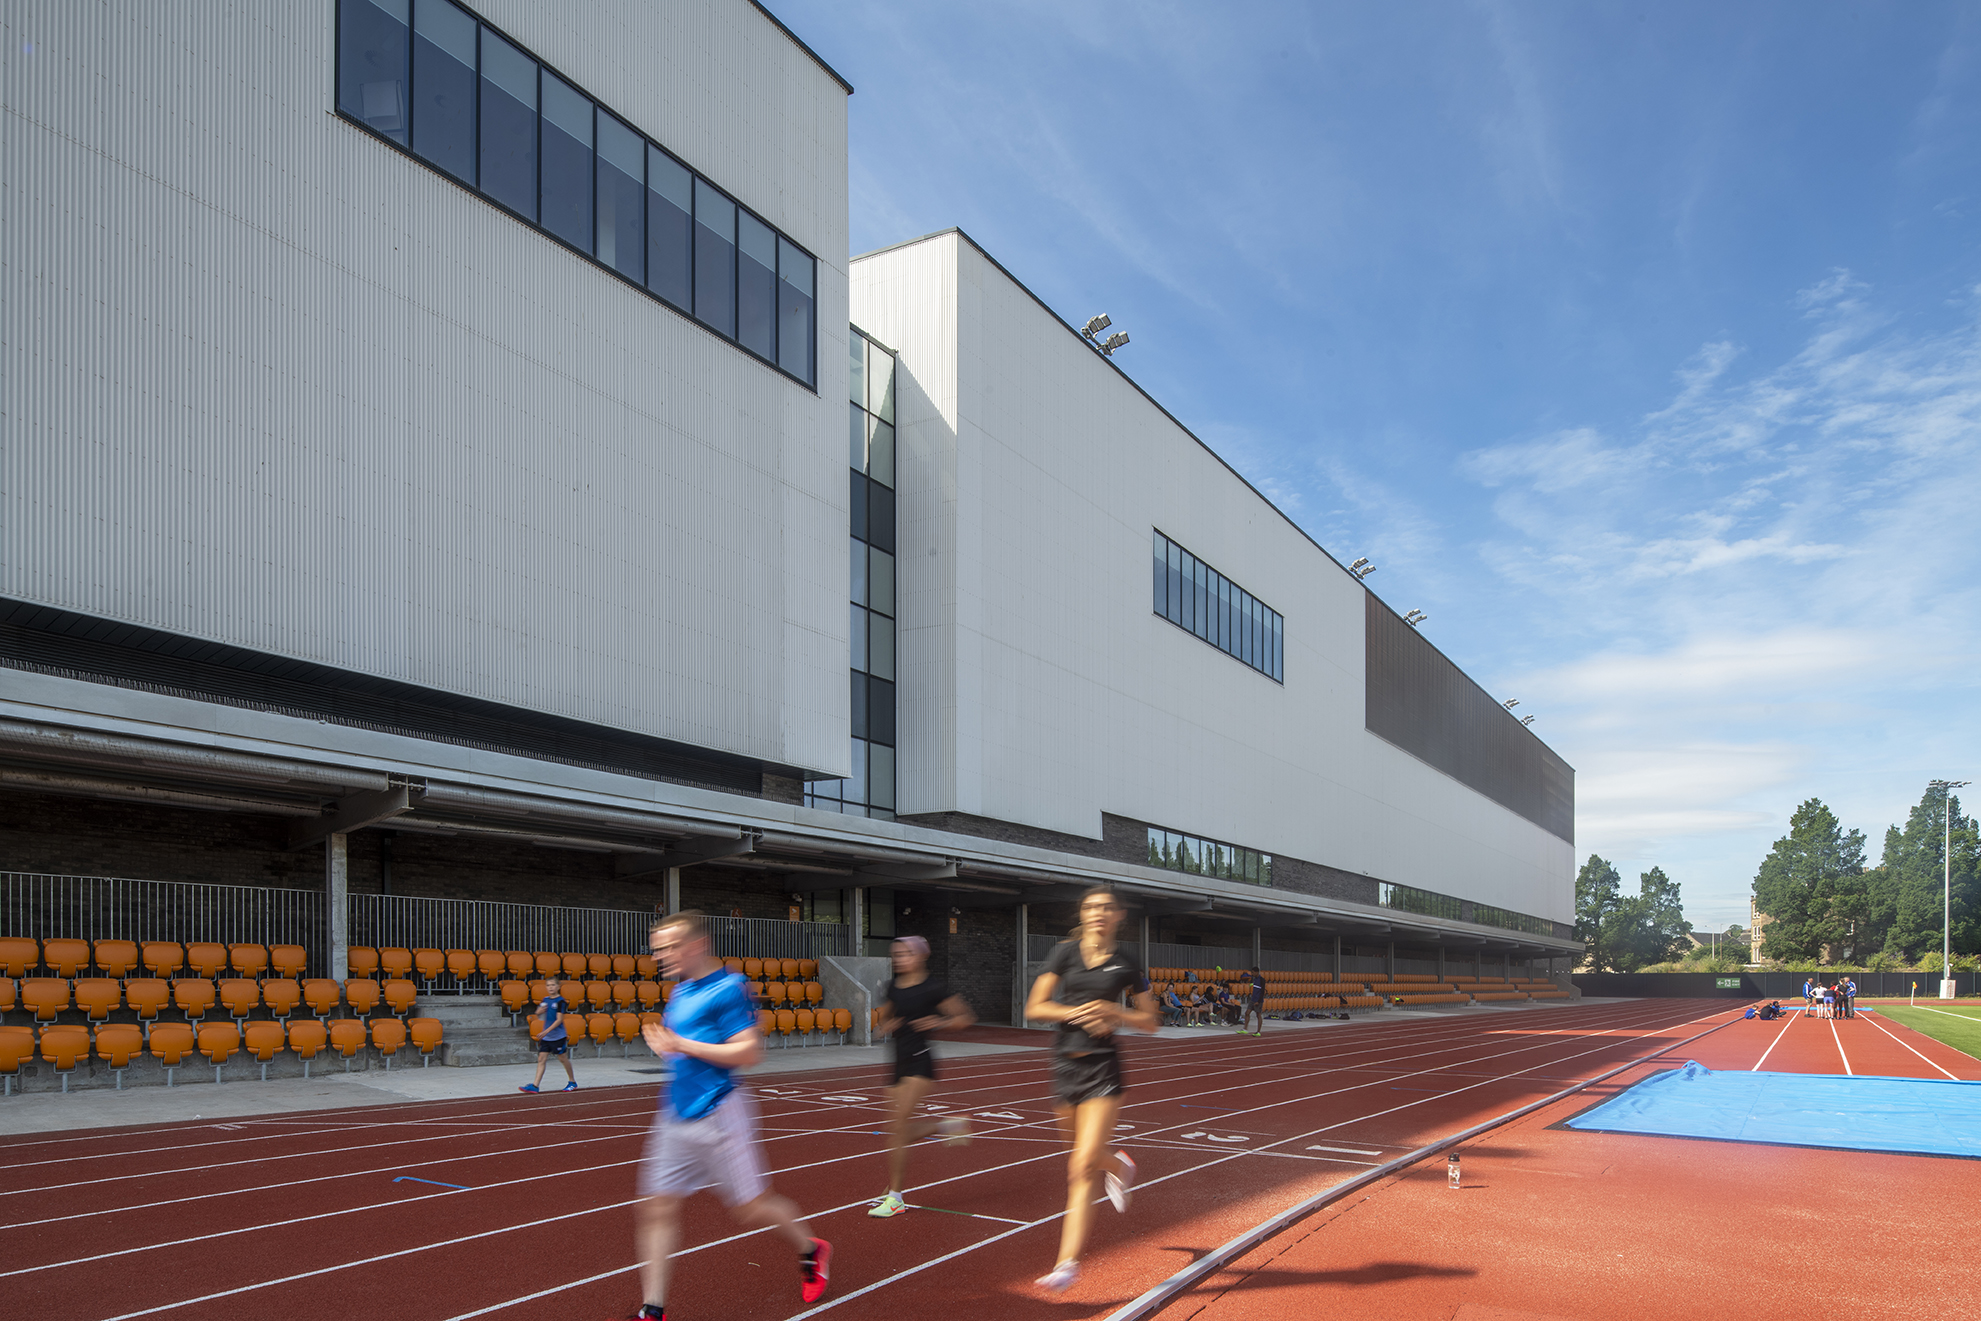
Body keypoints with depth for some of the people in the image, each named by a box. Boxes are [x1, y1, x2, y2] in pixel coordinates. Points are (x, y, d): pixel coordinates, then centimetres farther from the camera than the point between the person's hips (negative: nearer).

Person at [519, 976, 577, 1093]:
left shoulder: (560, 1001, -12)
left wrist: (546, 1031, -23)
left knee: (563, 1058, 5)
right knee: (541, 1059, 0)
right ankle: (535, 1085, -2)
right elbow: (538, 1015, 19)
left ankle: (572, 1082, 20)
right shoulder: (545, 1000, 9)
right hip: (546, 1037, 6)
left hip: (558, 1036, -6)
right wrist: (539, 1011, -6)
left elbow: (559, 1019, -18)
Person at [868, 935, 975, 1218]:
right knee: (905, 1132, 9)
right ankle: (947, 1124, 34)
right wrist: (887, 1025, 0)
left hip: (920, 1062, -7)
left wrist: (939, 1023, -19)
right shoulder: (893, 988, 9)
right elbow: (884, 1018, 23)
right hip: (901, 1062, 7)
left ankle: (895, 1197, -5)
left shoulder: (933, 988, -8)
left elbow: (965, 1018, -3)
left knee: (898, 1125, -14)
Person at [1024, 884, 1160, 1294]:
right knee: (1086, 1156, 19)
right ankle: (1118, 1166, 55)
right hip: (1066, 1063, 3)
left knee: (1083, 1166, -11)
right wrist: (1077, 1013, -16)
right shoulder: (1065, 952, 0)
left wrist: (1113, 1011, -10)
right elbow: (1035, 1007, -2)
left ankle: (1068, 1261, -8)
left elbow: (1150, 1021, 7)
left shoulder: (1126, 963, 0)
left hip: (1104, 1068, -3)